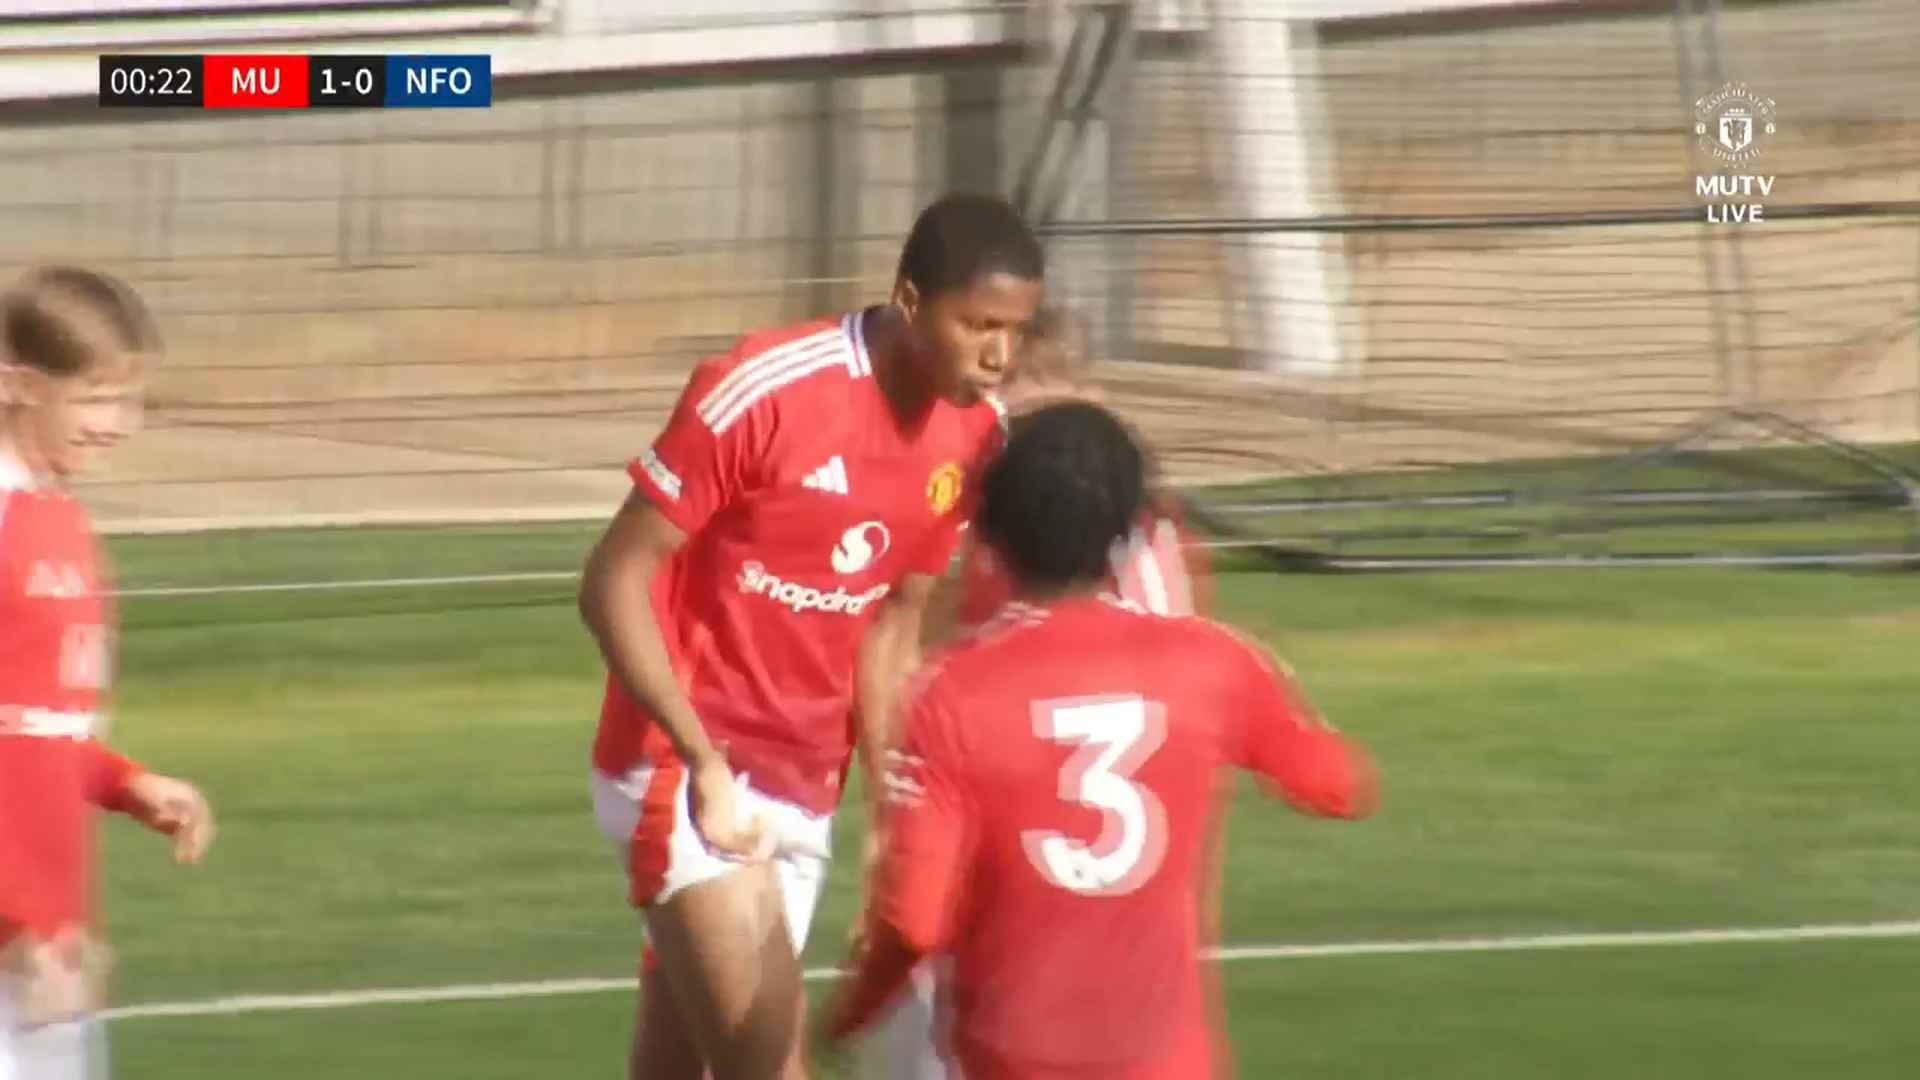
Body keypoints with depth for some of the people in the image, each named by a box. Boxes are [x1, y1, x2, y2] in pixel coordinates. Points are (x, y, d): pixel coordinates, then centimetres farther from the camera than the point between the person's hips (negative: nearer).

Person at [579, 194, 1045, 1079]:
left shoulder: (974, 435, -1)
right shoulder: (759, 393, -21)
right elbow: (614, 583, -15)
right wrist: (707, 764, -22)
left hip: (803, 788, 6)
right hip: (688, 772, -6)